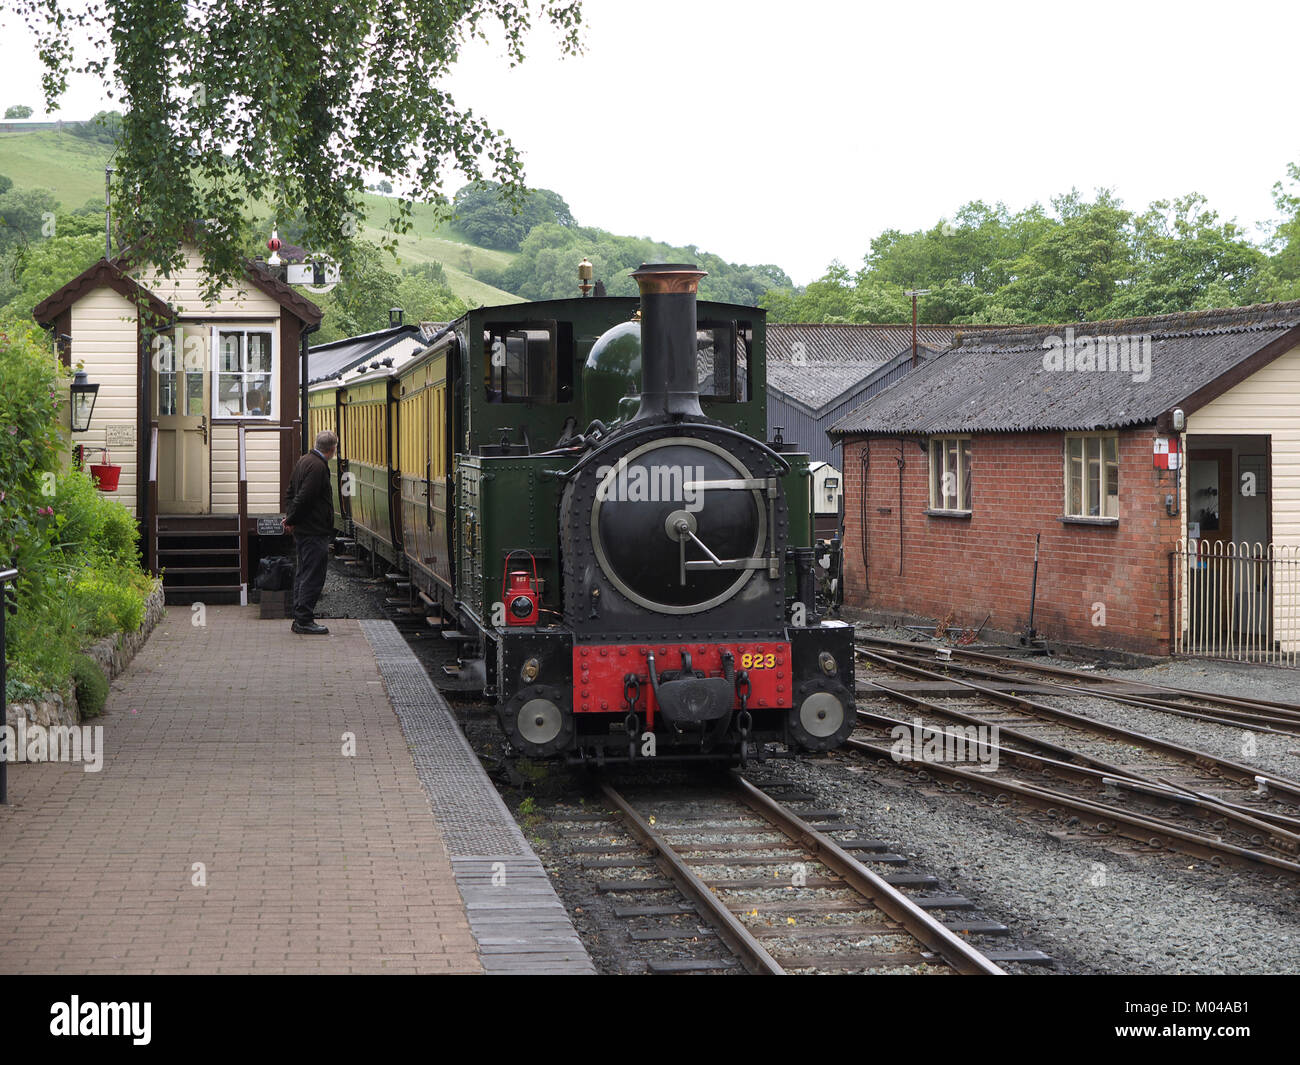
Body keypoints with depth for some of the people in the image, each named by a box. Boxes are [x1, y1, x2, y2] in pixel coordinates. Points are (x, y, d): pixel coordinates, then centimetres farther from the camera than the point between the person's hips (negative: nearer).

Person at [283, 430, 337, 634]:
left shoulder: (304, 460, 13)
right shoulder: (318, 467, -19)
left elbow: (291, 491, 19)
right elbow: (303, 497, -22)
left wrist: (289, 516, 11)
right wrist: (291, 520, -11)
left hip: (303, 531, 10)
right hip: (315, 531, -10)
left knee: (303, 574, 15)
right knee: (313, 576, -6)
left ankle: (300, 619, 19)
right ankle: (304, 620, -5)